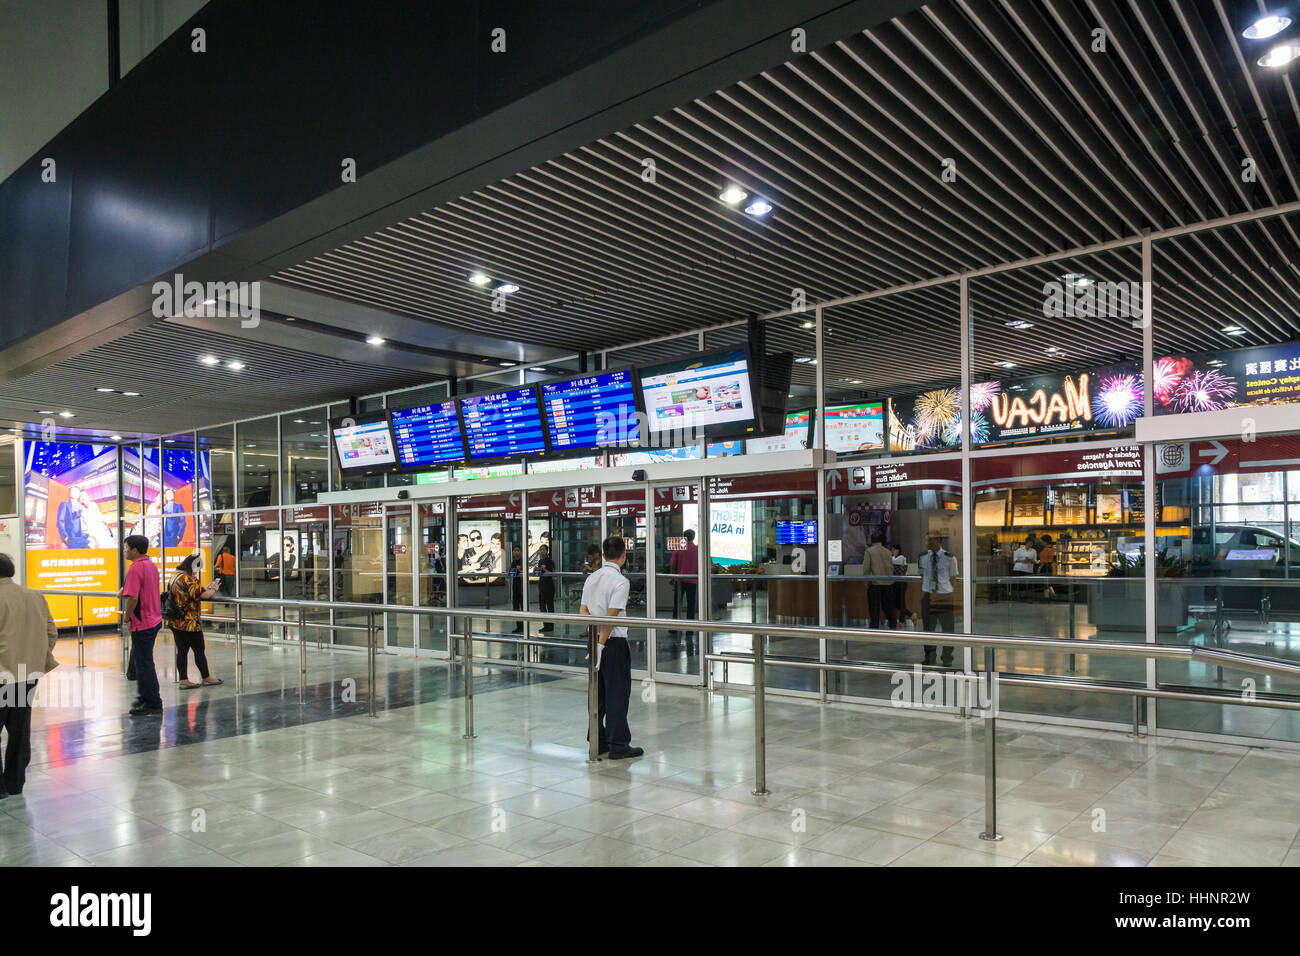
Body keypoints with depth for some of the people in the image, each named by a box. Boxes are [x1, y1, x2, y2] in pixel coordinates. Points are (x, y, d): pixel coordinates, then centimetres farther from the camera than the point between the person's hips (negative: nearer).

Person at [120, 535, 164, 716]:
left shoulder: (135, 568, -18)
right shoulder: (151, 565, 12)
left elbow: (133, 597, -24)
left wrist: (127, 618, -12)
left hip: (142, 623, -10)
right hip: (154, 619, 10)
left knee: (144, 664, -3)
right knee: (139, 659, 21)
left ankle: (153, 705, 2)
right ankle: (145, 697, 29)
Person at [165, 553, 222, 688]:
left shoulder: (175, 577, 12)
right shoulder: (189, 578, -17)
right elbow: (202, 595, -21)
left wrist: (207, 588, 10)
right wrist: (213, 589, -4)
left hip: (175, 622, 9)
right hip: (189, 623, -9)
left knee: (182, 651, 9)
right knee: (199, 651, 5)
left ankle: (183, 680, 10)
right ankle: (206, 677, 16)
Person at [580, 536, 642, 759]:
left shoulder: (591, 578, 8)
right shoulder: (621, 582, -15)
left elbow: (583, 612, 8)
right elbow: (611, 617, -19)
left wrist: (595, 639, 9)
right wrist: (601, 644, -16)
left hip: (596, 641, 7)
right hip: (614, 643, -7)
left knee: (598, 692, 13)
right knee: (617, 694, -1)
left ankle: (597, 742, 19)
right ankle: (618, 745, 4)